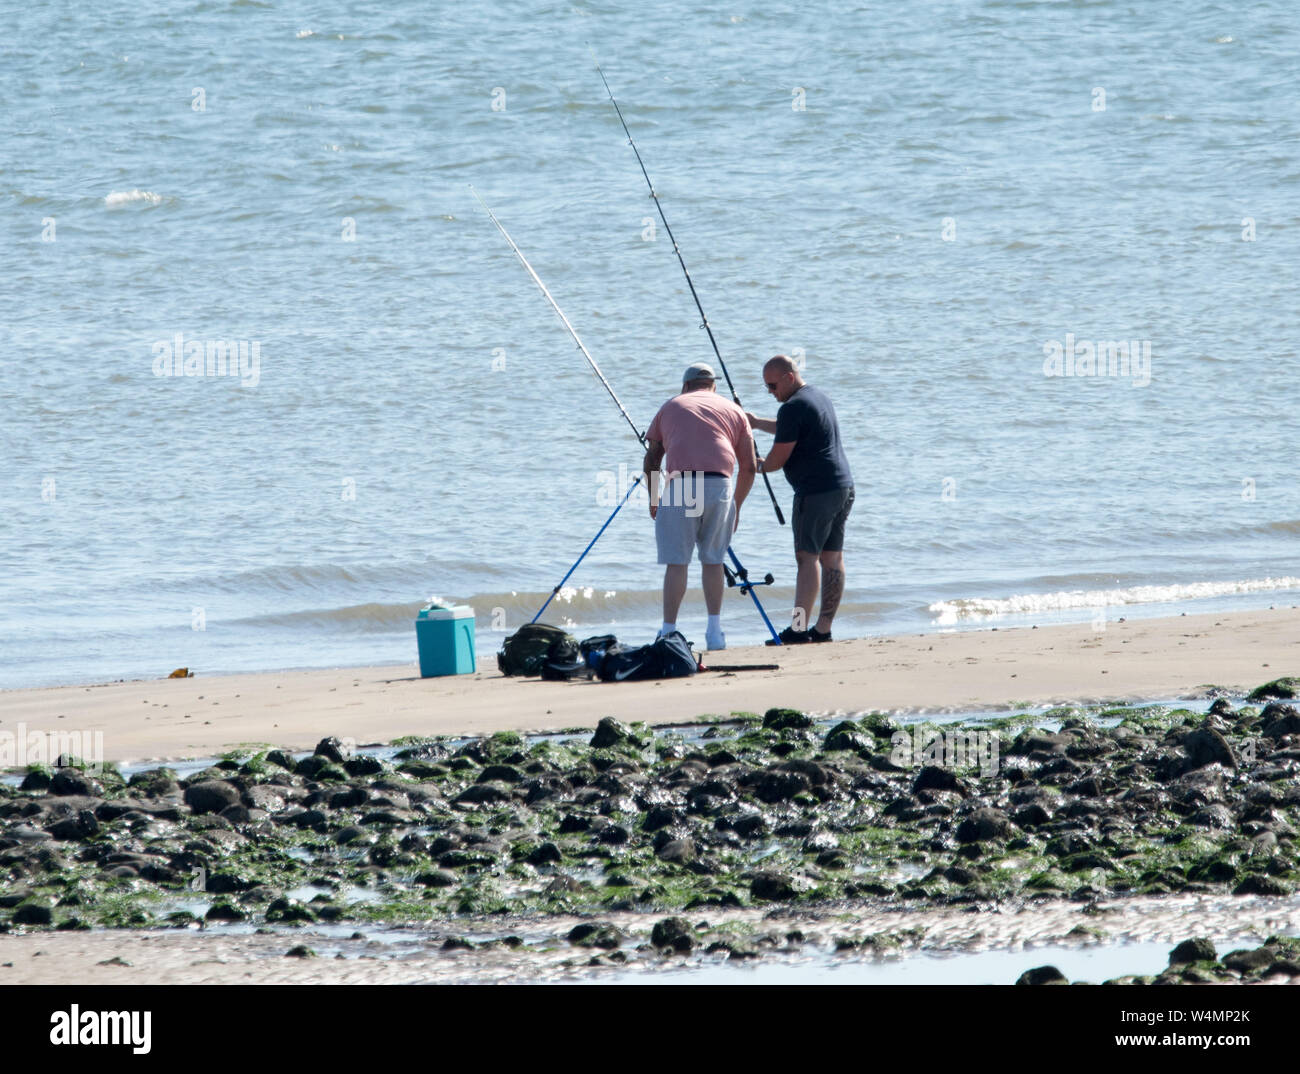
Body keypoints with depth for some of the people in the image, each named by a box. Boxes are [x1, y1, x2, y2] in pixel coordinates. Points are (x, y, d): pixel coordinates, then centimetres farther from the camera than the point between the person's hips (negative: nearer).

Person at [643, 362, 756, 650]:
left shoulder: (671, 407, 21)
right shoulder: (733, 411, 21)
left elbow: (650, 461, 17)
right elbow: (749, 467, 17)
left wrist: (653, 499, 29)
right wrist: (736, 506, 28)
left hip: (680, 485, -1)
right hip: (720, 486, 1)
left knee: (676, 562, 0)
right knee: (713, 560, 12)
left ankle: (668, 632, -3)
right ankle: (715, 632, 11)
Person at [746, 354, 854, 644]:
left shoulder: (793, 408, -13)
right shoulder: (819, 396, 18)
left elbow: (778, 458, -11)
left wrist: (757, 466, 8)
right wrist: (756, 422, 35)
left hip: (816, 492, -10)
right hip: (843, 488, 10)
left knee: (808, 557, -10)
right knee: (832, 557, 7)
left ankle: (798, 628, -14)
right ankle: (823, 628, 8)